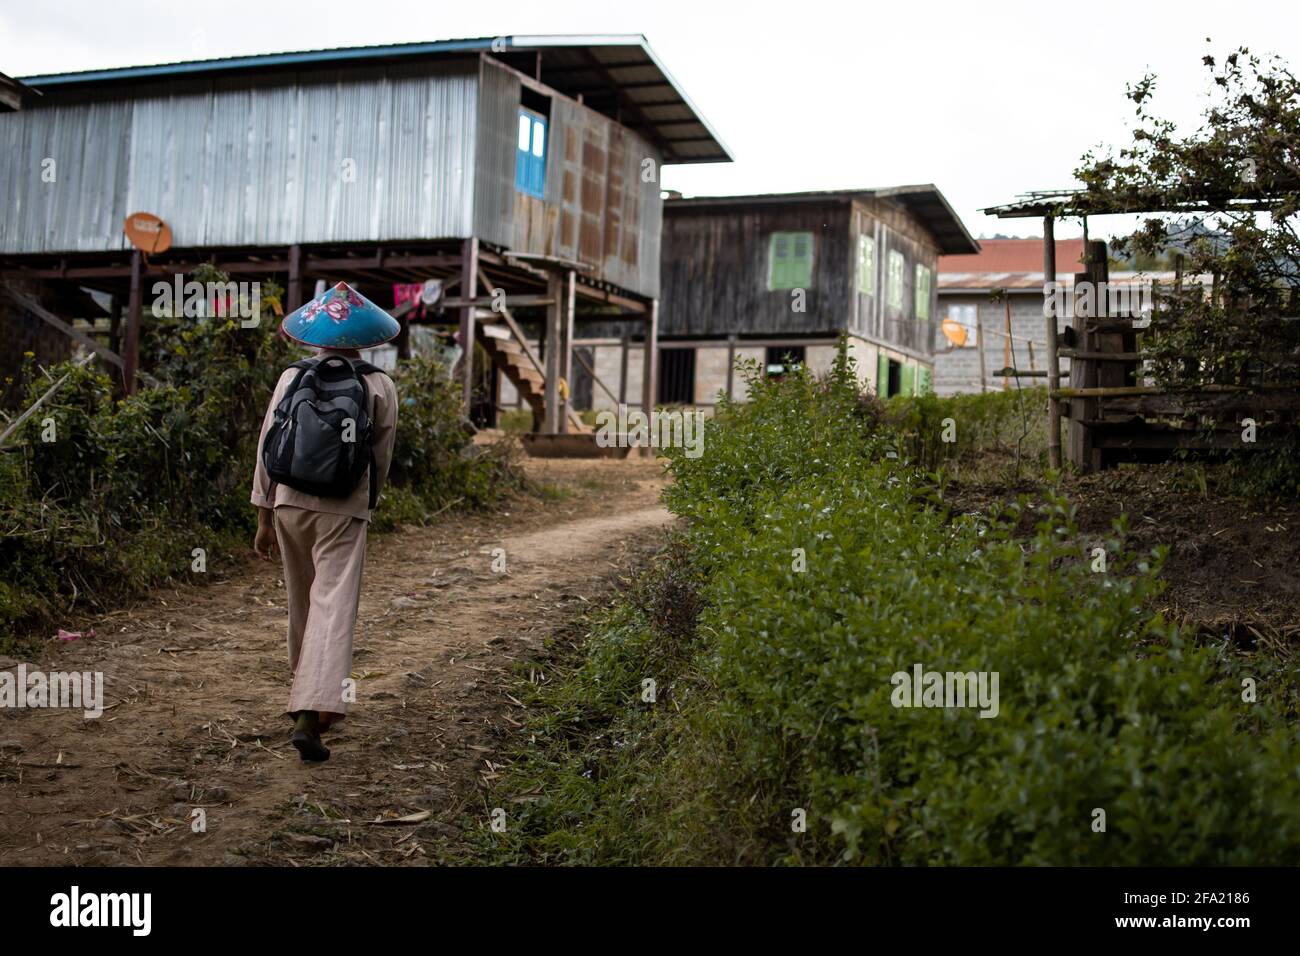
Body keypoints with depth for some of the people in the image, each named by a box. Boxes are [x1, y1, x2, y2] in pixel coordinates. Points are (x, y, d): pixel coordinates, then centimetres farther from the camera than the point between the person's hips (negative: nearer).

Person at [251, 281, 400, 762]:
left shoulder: (291, 378, 3)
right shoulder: (378, 387, -1)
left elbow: (267, 448, 3)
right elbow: (382, 456, 5)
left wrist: (264, 517, 9)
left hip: (290, 504, 3)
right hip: (344, 511, -3)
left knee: (302, 603, 19)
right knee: (334, 607, -6)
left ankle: (307, 698, 35)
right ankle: (312, 713, -19)